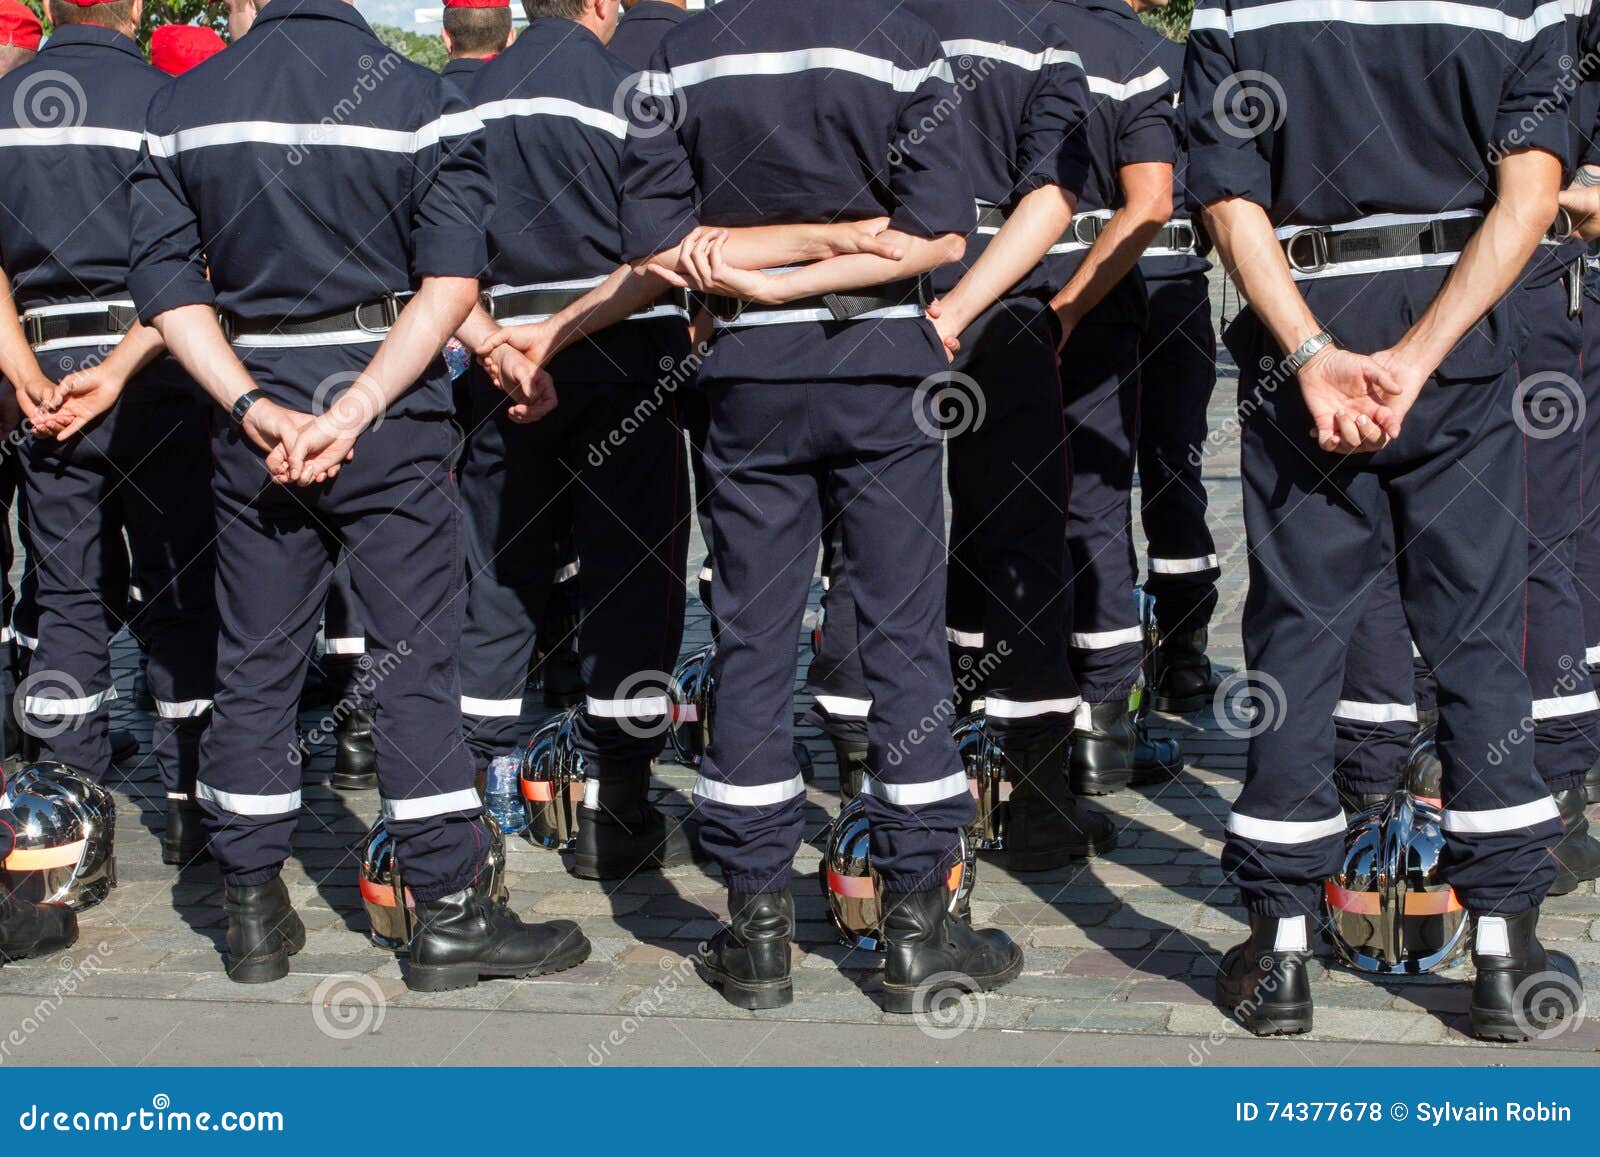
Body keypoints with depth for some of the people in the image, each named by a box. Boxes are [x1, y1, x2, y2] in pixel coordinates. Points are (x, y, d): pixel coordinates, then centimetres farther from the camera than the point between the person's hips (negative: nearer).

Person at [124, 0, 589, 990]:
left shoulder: (183, 105, 5)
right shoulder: (422, 98, -4)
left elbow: (166, 280, -1)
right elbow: (452, 278, -13)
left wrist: (256, 410, -8)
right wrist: (354, 413, -16)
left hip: (256, 410, 3)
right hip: (394, 414, -3)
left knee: (255, 665, 10)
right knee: (418, 659, 2)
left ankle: (255, 915, 17)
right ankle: (453, 916, 6)